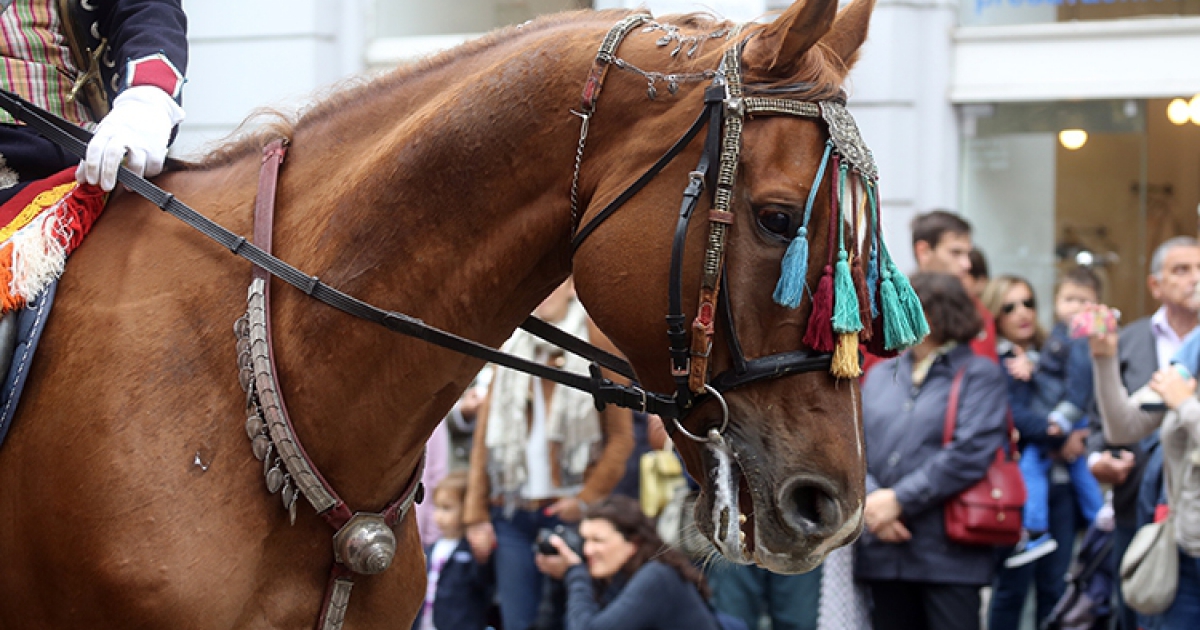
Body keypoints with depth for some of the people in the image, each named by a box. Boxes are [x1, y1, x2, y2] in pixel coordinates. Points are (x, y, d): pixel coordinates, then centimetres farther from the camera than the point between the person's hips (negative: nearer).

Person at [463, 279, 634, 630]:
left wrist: (588, 499, -11)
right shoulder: (513, 348, 16)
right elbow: (485, 436, 14)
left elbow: (621, 435, -1)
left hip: (567, 510, -4)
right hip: (511, 515, 4)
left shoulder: (595, 340, 3)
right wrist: (476, 515, 6)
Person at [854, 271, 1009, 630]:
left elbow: (970, 453, -13)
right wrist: (870, 500, -11)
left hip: (948, 556, -5)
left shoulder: (979, 375, 0)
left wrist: (900, 500, -15)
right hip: (884, 554, 5)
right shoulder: (880, 376, 17)